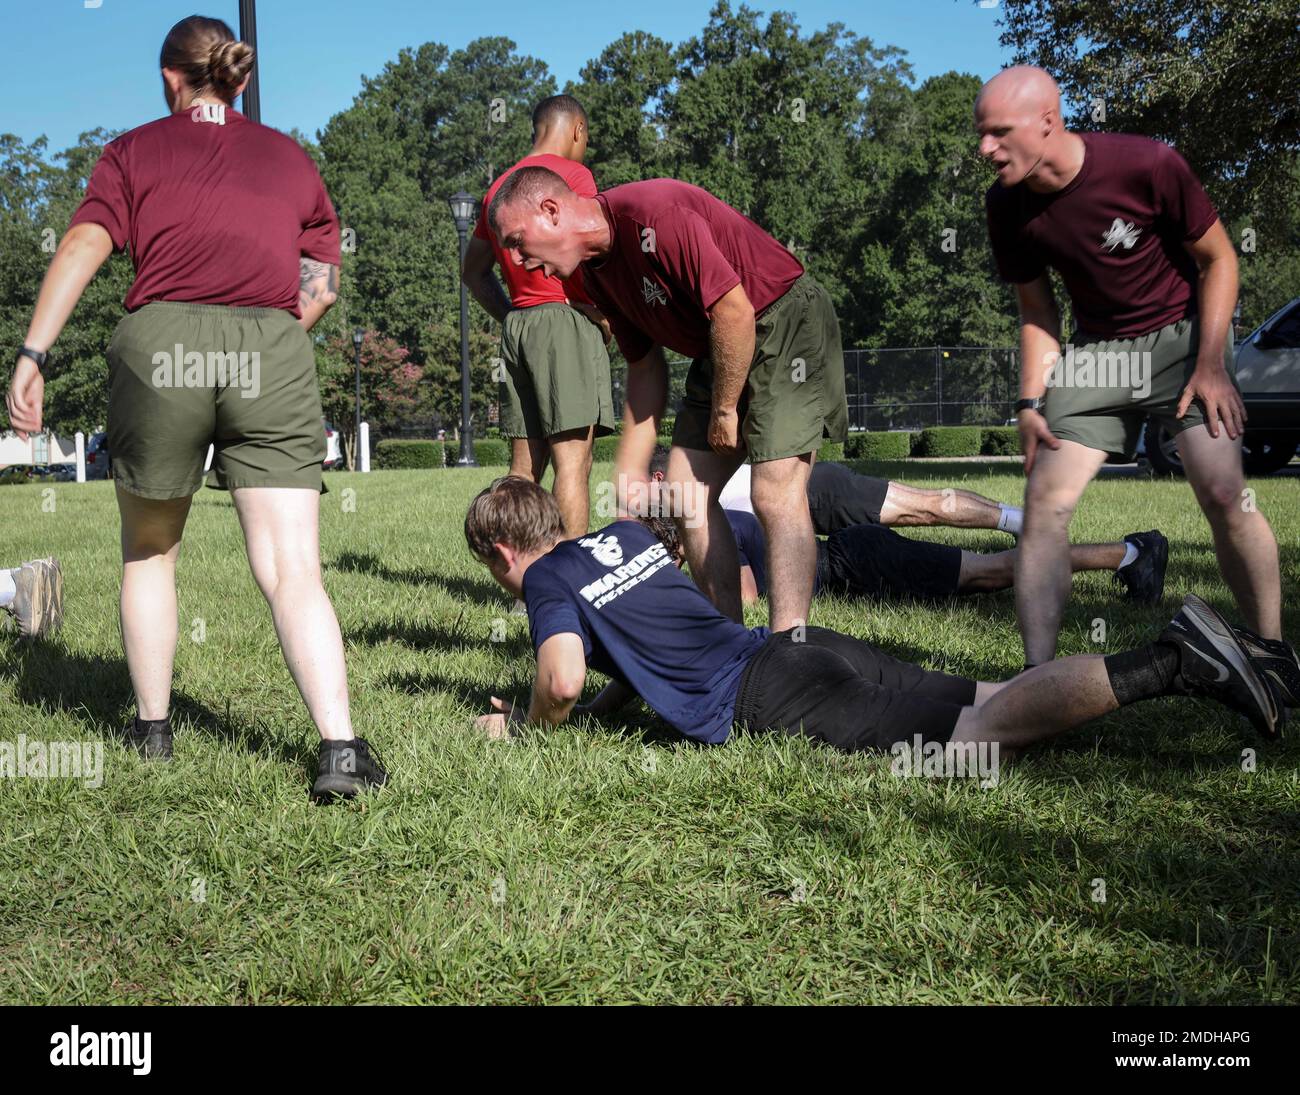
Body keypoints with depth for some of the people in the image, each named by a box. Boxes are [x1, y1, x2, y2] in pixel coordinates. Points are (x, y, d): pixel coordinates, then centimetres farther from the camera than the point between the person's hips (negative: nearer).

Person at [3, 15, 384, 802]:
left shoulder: (136, 151, 15)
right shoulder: (291, 158, 22)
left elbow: (83, 248, -1)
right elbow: (323, 286, 17)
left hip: (162, 343, -1)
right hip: (273, 355, 1)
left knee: (150, 552, 20)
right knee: (292, 569, -4)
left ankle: (153, 726, 26)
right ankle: (342, 748, -19)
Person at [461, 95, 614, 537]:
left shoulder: (501, 185, 20)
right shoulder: (572, 174, -3)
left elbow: (473, 269, 25)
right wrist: (605, 317, -5)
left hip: (517, 323, 7)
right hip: (566, 319, -7)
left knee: (524, 465, 8)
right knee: (573, 459, -10)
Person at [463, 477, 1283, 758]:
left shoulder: (549, 579, 2)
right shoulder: (623, 534, 24)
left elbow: (563, 681, -14)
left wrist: (526, 726, 6)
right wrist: (605, 706, 36)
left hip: (771, 700, -8)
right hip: (798, 646, 8)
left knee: (979, 738, -18)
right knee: (995, 706, 3)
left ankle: (1168, 663, -27)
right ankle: (1176, 664, -6)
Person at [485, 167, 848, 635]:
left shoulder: (654, 214, -24)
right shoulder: (597, 271, 4)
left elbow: (734, 312, -24)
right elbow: (645, 368, 12)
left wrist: (724, 411, -12)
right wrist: (631, 474, 10)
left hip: (786, 321, -9)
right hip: (720, 350, 9)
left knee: (774, 493, -18)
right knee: (686, 491, 3)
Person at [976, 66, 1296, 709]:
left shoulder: (1147, 166, -22)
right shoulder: (1007, 207, -9)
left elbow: (1218, 259, -8)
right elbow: (1037, 312, 5)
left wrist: (1211, 364, -14)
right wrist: (1031, 402, -6)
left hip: (1182, 334, -3)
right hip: (1097, 348, 3)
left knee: (1223, 493, -16)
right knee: (1044, 500, -11)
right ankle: (1038, 677, -8)